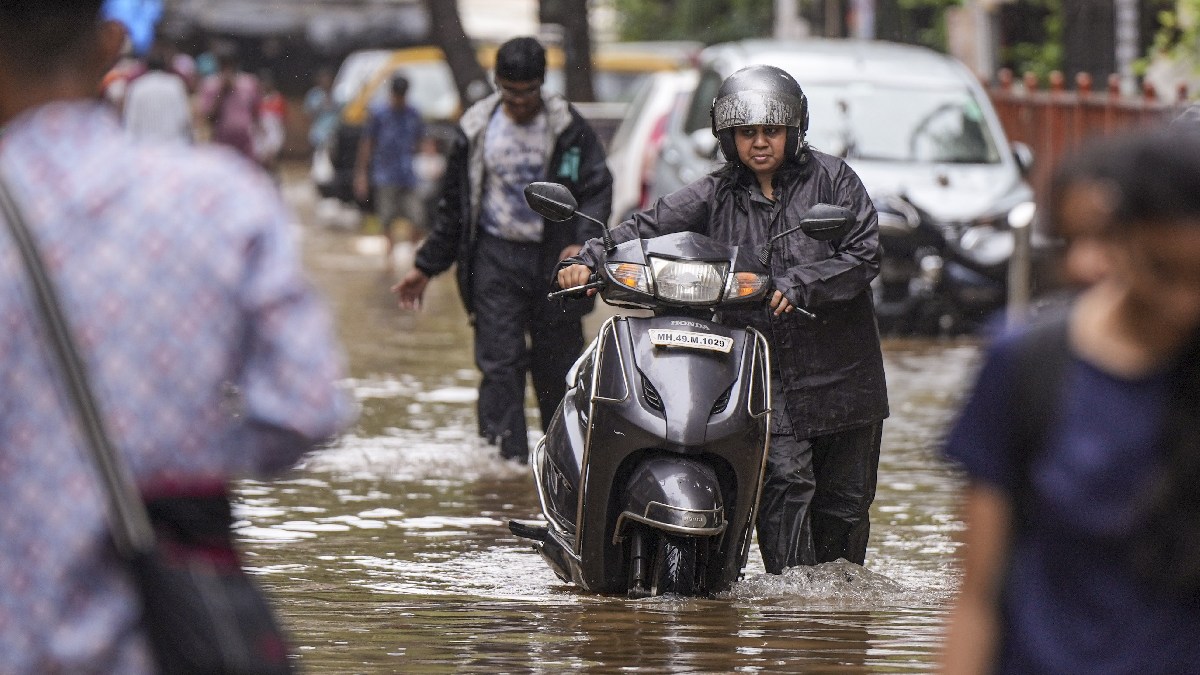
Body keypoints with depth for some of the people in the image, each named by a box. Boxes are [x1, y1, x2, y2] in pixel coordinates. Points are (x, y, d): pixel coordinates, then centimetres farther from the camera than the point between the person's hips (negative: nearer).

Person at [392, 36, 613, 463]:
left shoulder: (568, 127, -2)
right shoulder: (477, 128, 4)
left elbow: (597, 188, -4)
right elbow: (453, 204, 13)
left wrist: (583, 242, -23)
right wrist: (426, 267, 14)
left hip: (554, 256, -1)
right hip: (496, 256, 1)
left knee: (559, 365, 5)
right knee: (500, 363, -9)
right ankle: (507, 459, -13)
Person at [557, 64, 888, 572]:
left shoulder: (831, 179, 3)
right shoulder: (716, 196, 8)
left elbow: (863, 254, -5)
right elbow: (649, 226, 1)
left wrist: (800, 286, -18)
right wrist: (591, 260, -16)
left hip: (840, 370, 0)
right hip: (763, 369, 0)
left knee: (845, 499, 7)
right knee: (784, 481, -17)